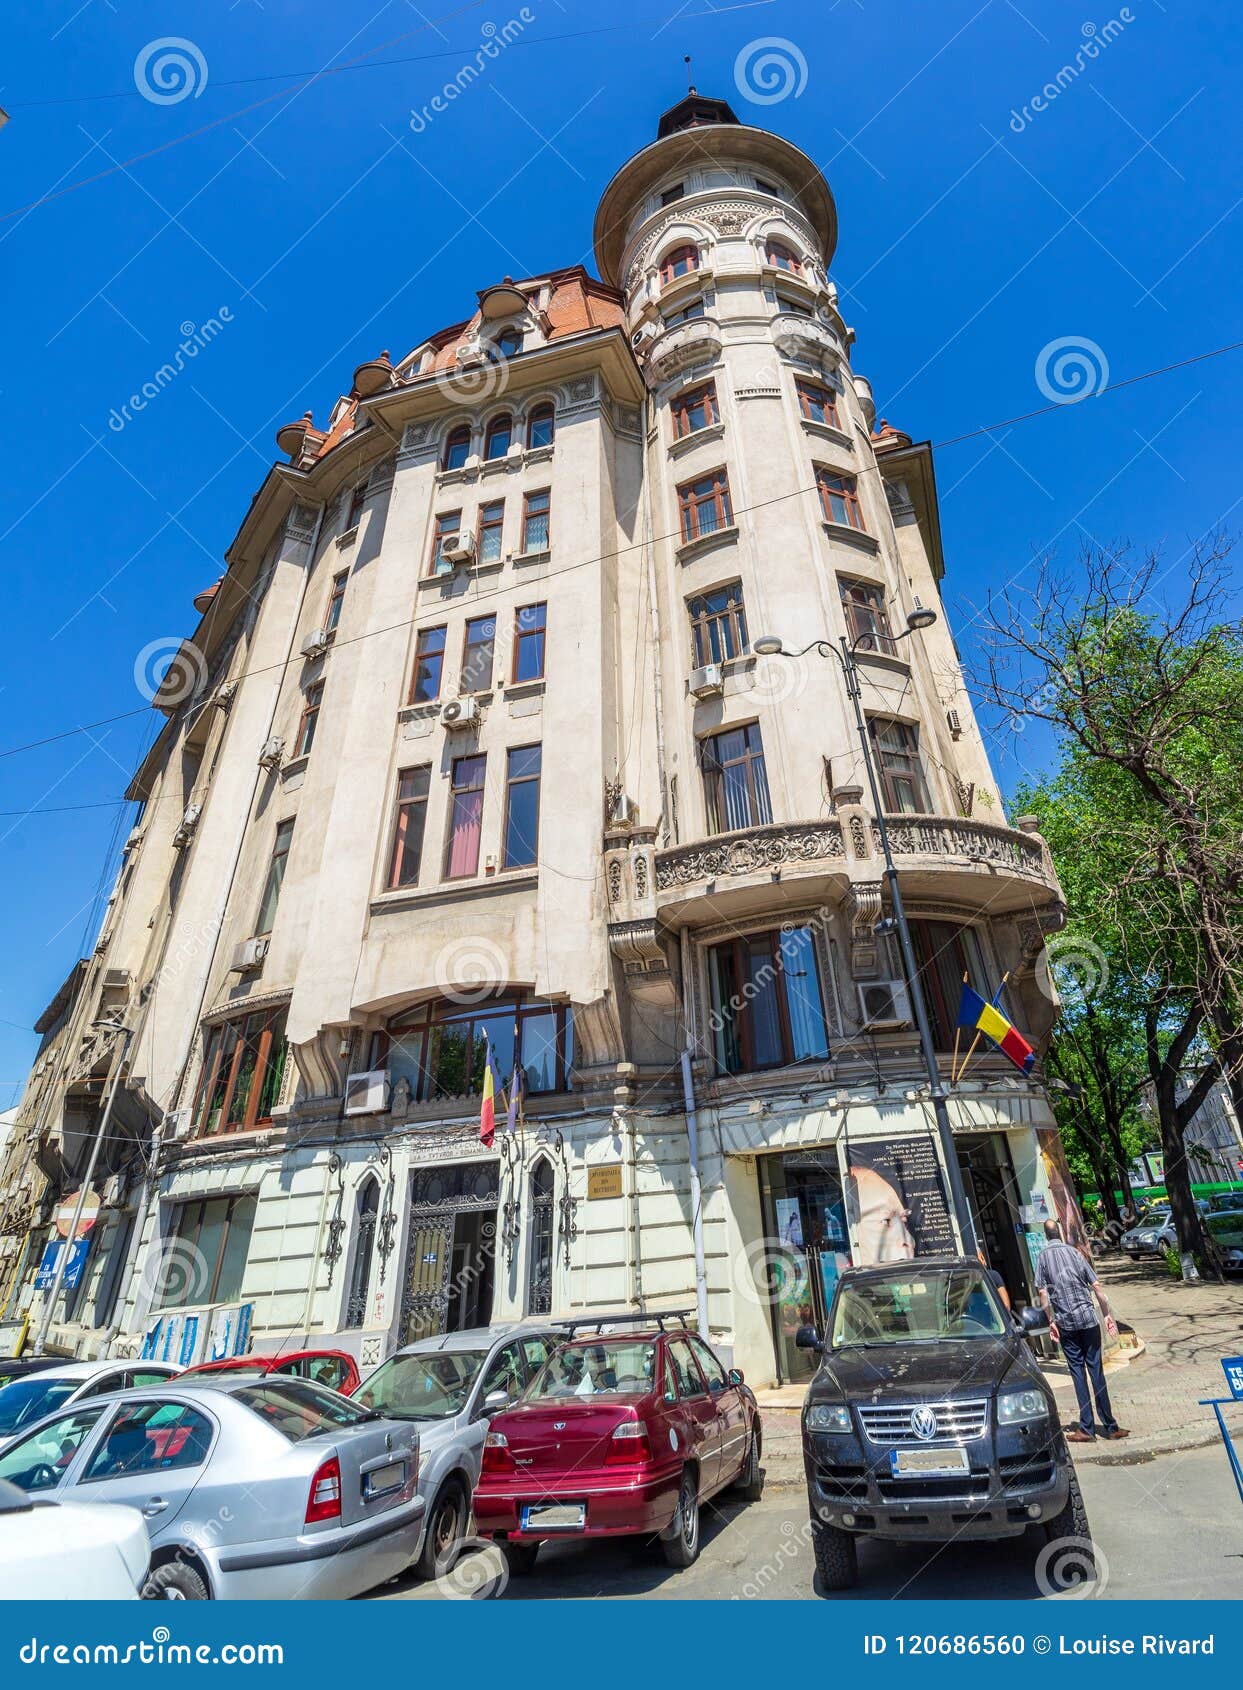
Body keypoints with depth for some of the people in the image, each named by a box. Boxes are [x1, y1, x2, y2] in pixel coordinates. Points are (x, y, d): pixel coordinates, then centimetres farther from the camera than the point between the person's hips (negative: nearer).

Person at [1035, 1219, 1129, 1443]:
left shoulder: (1043, 1257, 2)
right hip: (1088, 1318, 0)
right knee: (1095, 1369, 5)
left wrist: (1051, 1321, 6)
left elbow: (1043, 1293, -1)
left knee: (1077, 1371, 5)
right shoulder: (1073, 1251, 0)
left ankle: (1087, 1428, 5)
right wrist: (1107, 1314, 6)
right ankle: (1110, 1426, 8)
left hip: (1065, 1323, 0)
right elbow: (1096, 1286, -2)